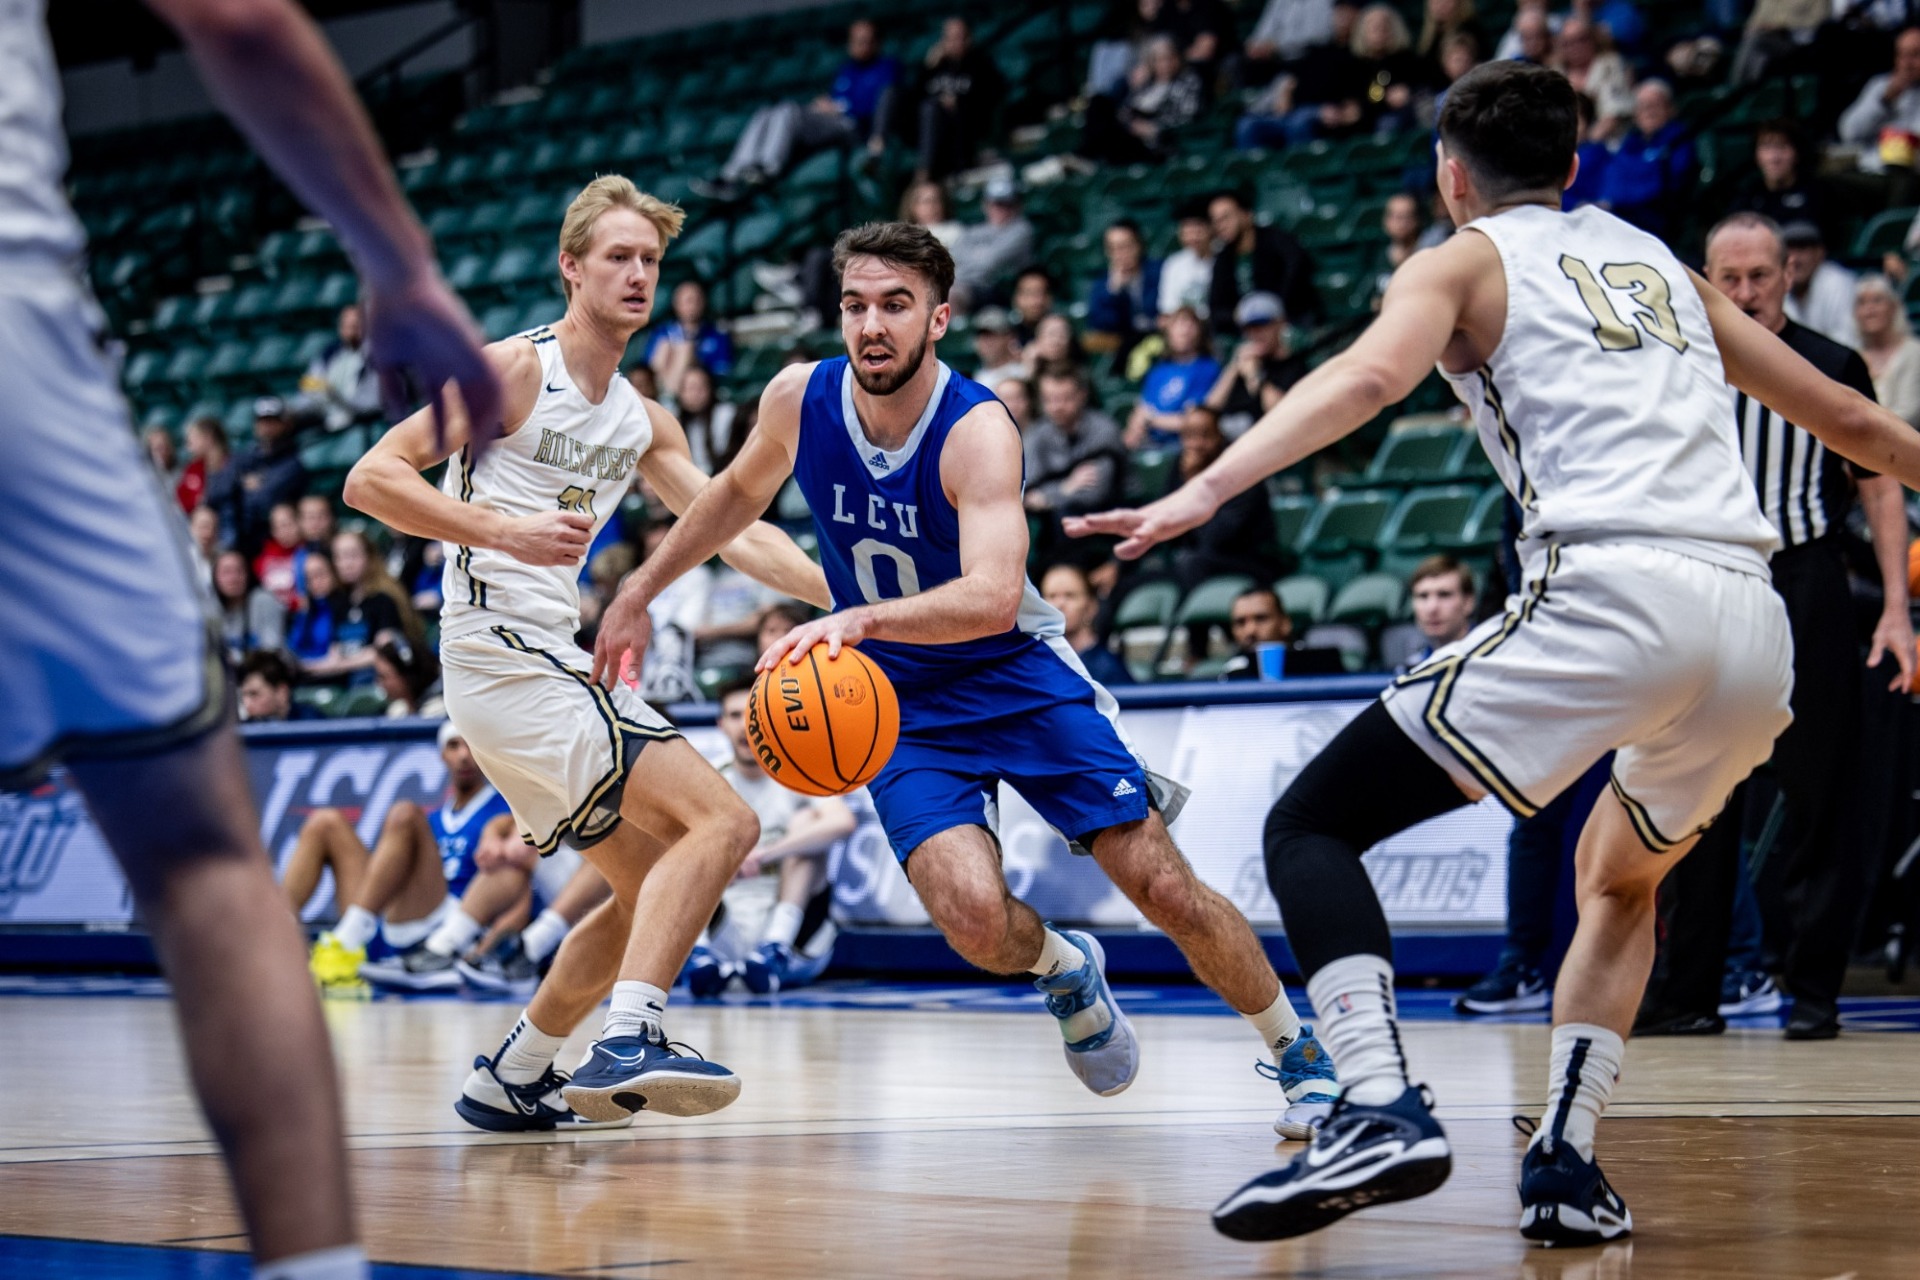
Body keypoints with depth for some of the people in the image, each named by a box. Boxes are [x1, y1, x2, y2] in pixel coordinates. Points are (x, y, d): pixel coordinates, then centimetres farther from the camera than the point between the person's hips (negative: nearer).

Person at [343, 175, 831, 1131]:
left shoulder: (642, 423, 17)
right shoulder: (515, 369, -6)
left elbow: (735, 531, 18)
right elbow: (368, 479, -11)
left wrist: (843, 596, 4)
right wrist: (504, 531, -23)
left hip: (544, 665, 9)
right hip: (500, 650, -9)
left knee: (652, 887, 17)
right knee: (720, 819, -20)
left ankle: (512, 1077, 24)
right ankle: (626, 1043, -30)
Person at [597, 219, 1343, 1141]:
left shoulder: (977, 430, -25)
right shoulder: (799, 398, -11)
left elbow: (993, 596, -41)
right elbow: (741, 492, 13)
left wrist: (862, 618, -55)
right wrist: (640, 592, 16)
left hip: (1021, 676, -2)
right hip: (901, 706, 2)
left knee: (1166, 889, -7)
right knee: (974, 917, -23)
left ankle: (1301, 1054, 18)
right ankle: (1064, 971, 14)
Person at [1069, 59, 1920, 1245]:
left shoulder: (1467, 261, 15)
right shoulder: (1666, 266, 30)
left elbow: (1368, 375, -7)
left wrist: (1203, 491, -18)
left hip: (1608, 594, -6)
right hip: (1755, 624, 6)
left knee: (1311, 825, 1)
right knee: (1621, 882, 32)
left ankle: (1383, 1111, -19)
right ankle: (1568, 1164, 18)